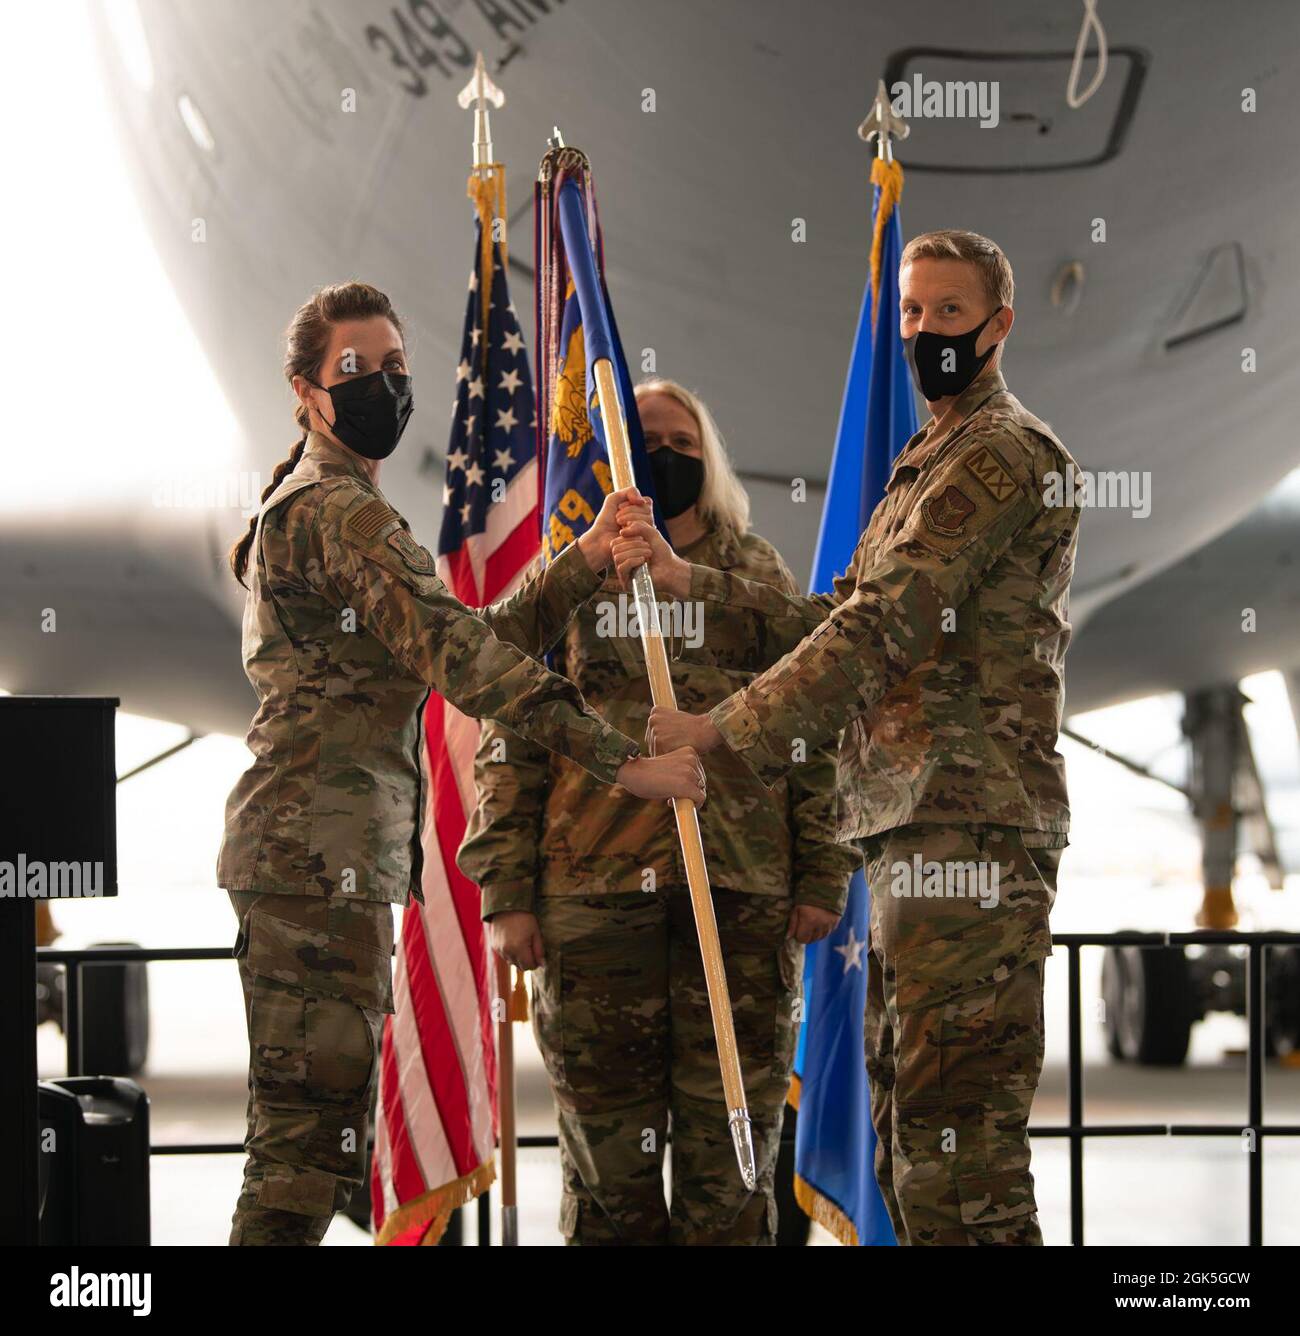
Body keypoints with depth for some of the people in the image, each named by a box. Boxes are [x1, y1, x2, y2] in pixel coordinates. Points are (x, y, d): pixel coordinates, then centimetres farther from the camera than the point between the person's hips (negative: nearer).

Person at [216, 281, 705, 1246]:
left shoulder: (308, 505, 23)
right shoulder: (338, 512, -10)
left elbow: (466, 641, 16)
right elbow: (455, 653, -21)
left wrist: (582, 563, 3)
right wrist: (622, 759, -23)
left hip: (347, 863, 11)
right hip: (319, 857, -11)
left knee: (309, 1134, 14)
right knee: (313, 1136, -11)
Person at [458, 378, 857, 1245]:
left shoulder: (760, 579, 14)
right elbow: (510, 744, 8)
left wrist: (820, 877, 3)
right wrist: (507, 894, -1)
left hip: (742, 892, 0)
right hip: (594, 890, 0)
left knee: (729, 1150, 1)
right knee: (607, 1142, 3)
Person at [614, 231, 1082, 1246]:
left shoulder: (1004, 453, -7)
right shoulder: (932, 462, 26)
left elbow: (886, 625, -16)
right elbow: (840, 617, 20)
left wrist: (722, 730, -16)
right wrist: (689, 579, 12)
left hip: (968, 826, -10)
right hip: (911, 827, 10)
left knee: (956, 1141, -13)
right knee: (909, 1137, 12)